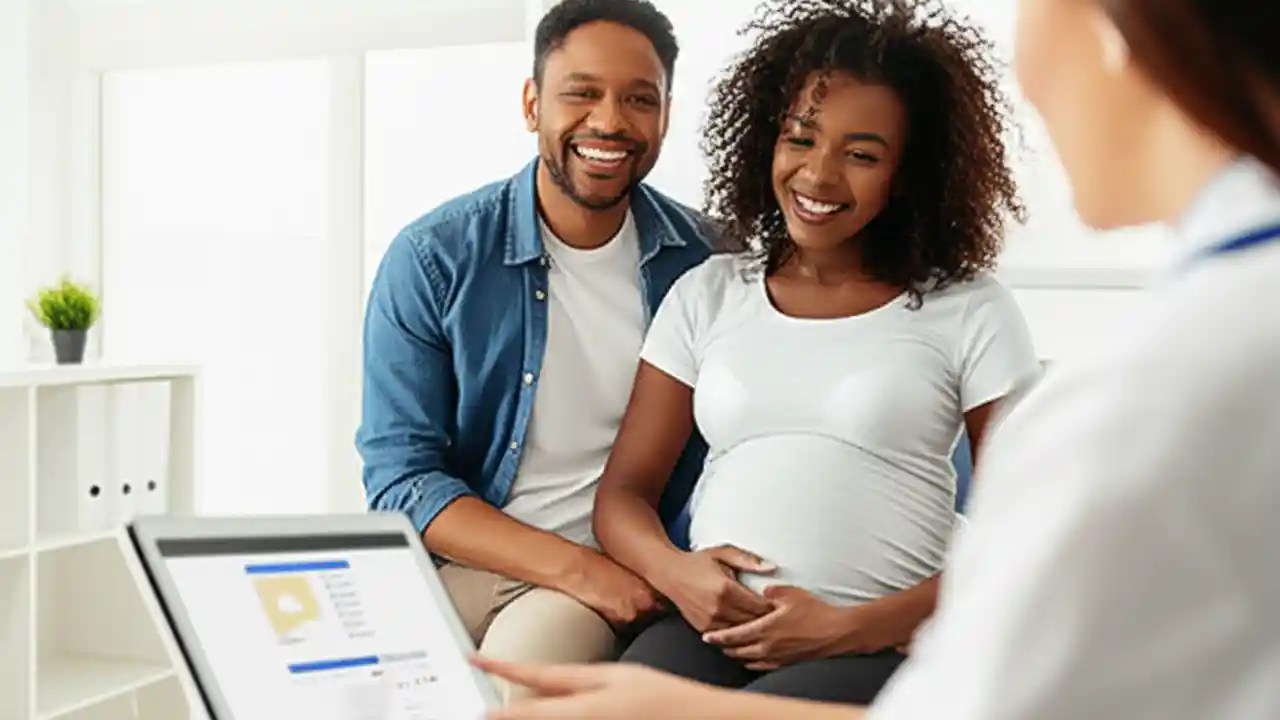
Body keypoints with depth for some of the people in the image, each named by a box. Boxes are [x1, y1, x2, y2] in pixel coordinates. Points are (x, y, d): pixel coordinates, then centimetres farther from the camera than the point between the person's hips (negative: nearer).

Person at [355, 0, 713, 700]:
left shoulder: (706, 261, 1)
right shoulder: (432, 259, -5)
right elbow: (399, 477, -7)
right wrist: (574, 566, -18)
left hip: (623, 575, -1)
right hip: (455, 559, 1)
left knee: (529, 653, -32)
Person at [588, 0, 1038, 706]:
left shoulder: (970, 312, 4)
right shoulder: (706, 294, 14)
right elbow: (623, 491, 12)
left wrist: (850, 628, -12)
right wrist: (675, 572, -10)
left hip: (881, 649, -3)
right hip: (708, 628, 3)